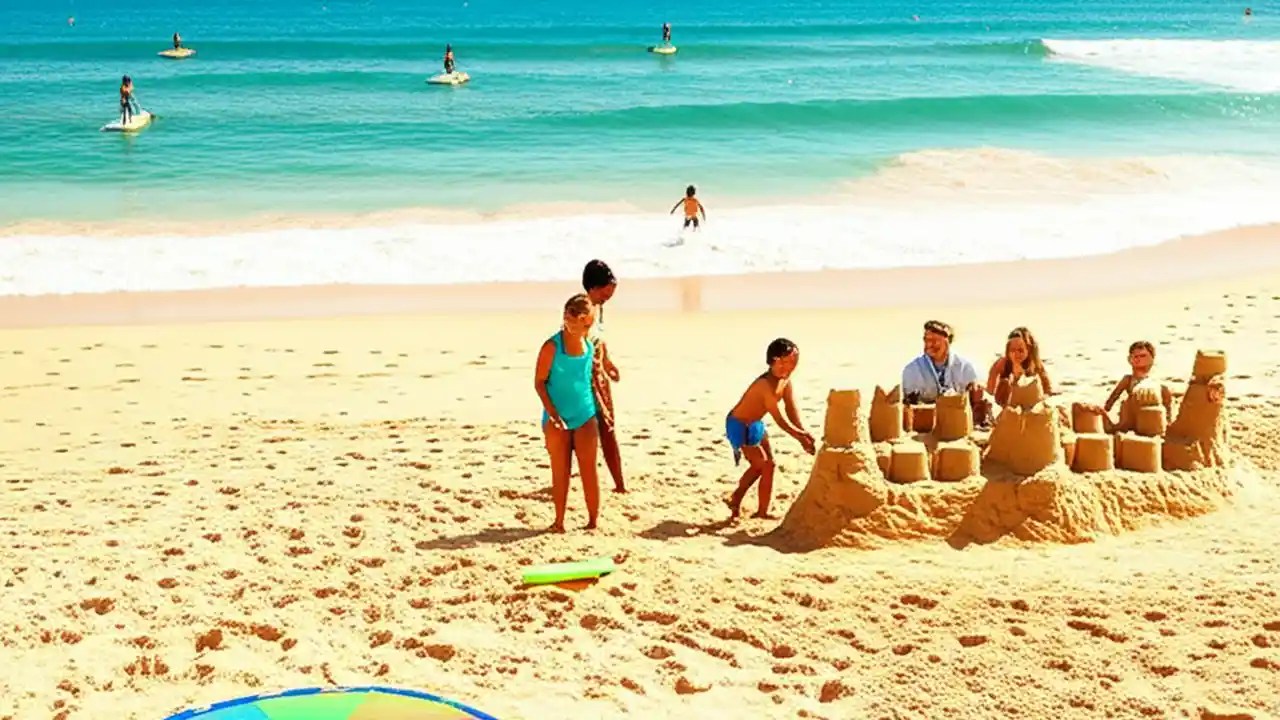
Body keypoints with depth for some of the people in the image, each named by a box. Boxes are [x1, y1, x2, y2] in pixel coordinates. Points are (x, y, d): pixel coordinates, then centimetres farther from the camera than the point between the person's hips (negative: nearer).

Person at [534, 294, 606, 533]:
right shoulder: (552, 346, -10)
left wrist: (603, 409, 10)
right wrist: (553, 413, -16)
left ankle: (593, 521, 10)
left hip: (585, 417, 3)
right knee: (560, 472, 3)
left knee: (589, 471, 3)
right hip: (557, 419, -3)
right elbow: (539, 382, -9)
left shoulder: (590, 345, 3)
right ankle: (559, 521, 13)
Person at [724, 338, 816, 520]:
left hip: (756, 424, 9)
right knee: (766, 465, -7)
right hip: (739, 426, -9)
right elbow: (779, 420, -30)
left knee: (760, 465, 21)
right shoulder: (766, 385, -33)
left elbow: (792, 410, -3)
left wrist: (803, 434, -13)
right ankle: (762, 512, 3)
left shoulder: (785, 381, -6)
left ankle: (735, 499, 37)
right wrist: (802, 437, -25)